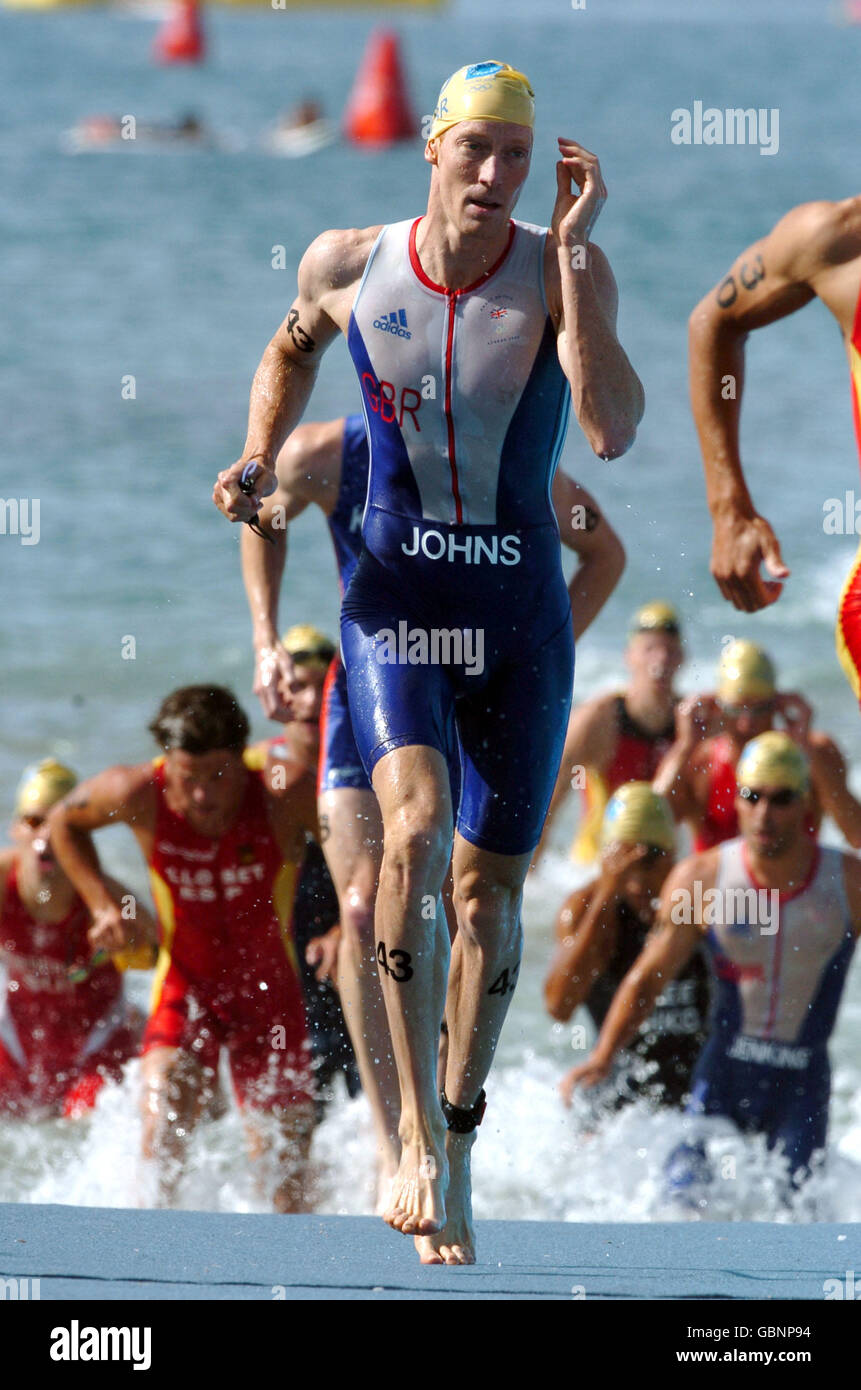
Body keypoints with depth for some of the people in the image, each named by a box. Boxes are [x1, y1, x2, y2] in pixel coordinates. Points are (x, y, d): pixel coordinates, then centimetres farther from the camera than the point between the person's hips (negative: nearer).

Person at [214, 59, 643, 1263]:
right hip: (396, 599, -1)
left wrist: (572, 251, -27)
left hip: (522, 614, 1)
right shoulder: (348, 267, -4)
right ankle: (417, 1133, -21)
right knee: (415, 823, -26)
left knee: (490, 886, 7)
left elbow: (614, 431, -26)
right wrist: (258, 461, 4)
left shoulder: (566, 273, -10)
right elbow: (293, 349, 20)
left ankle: (458, 1153, 25)